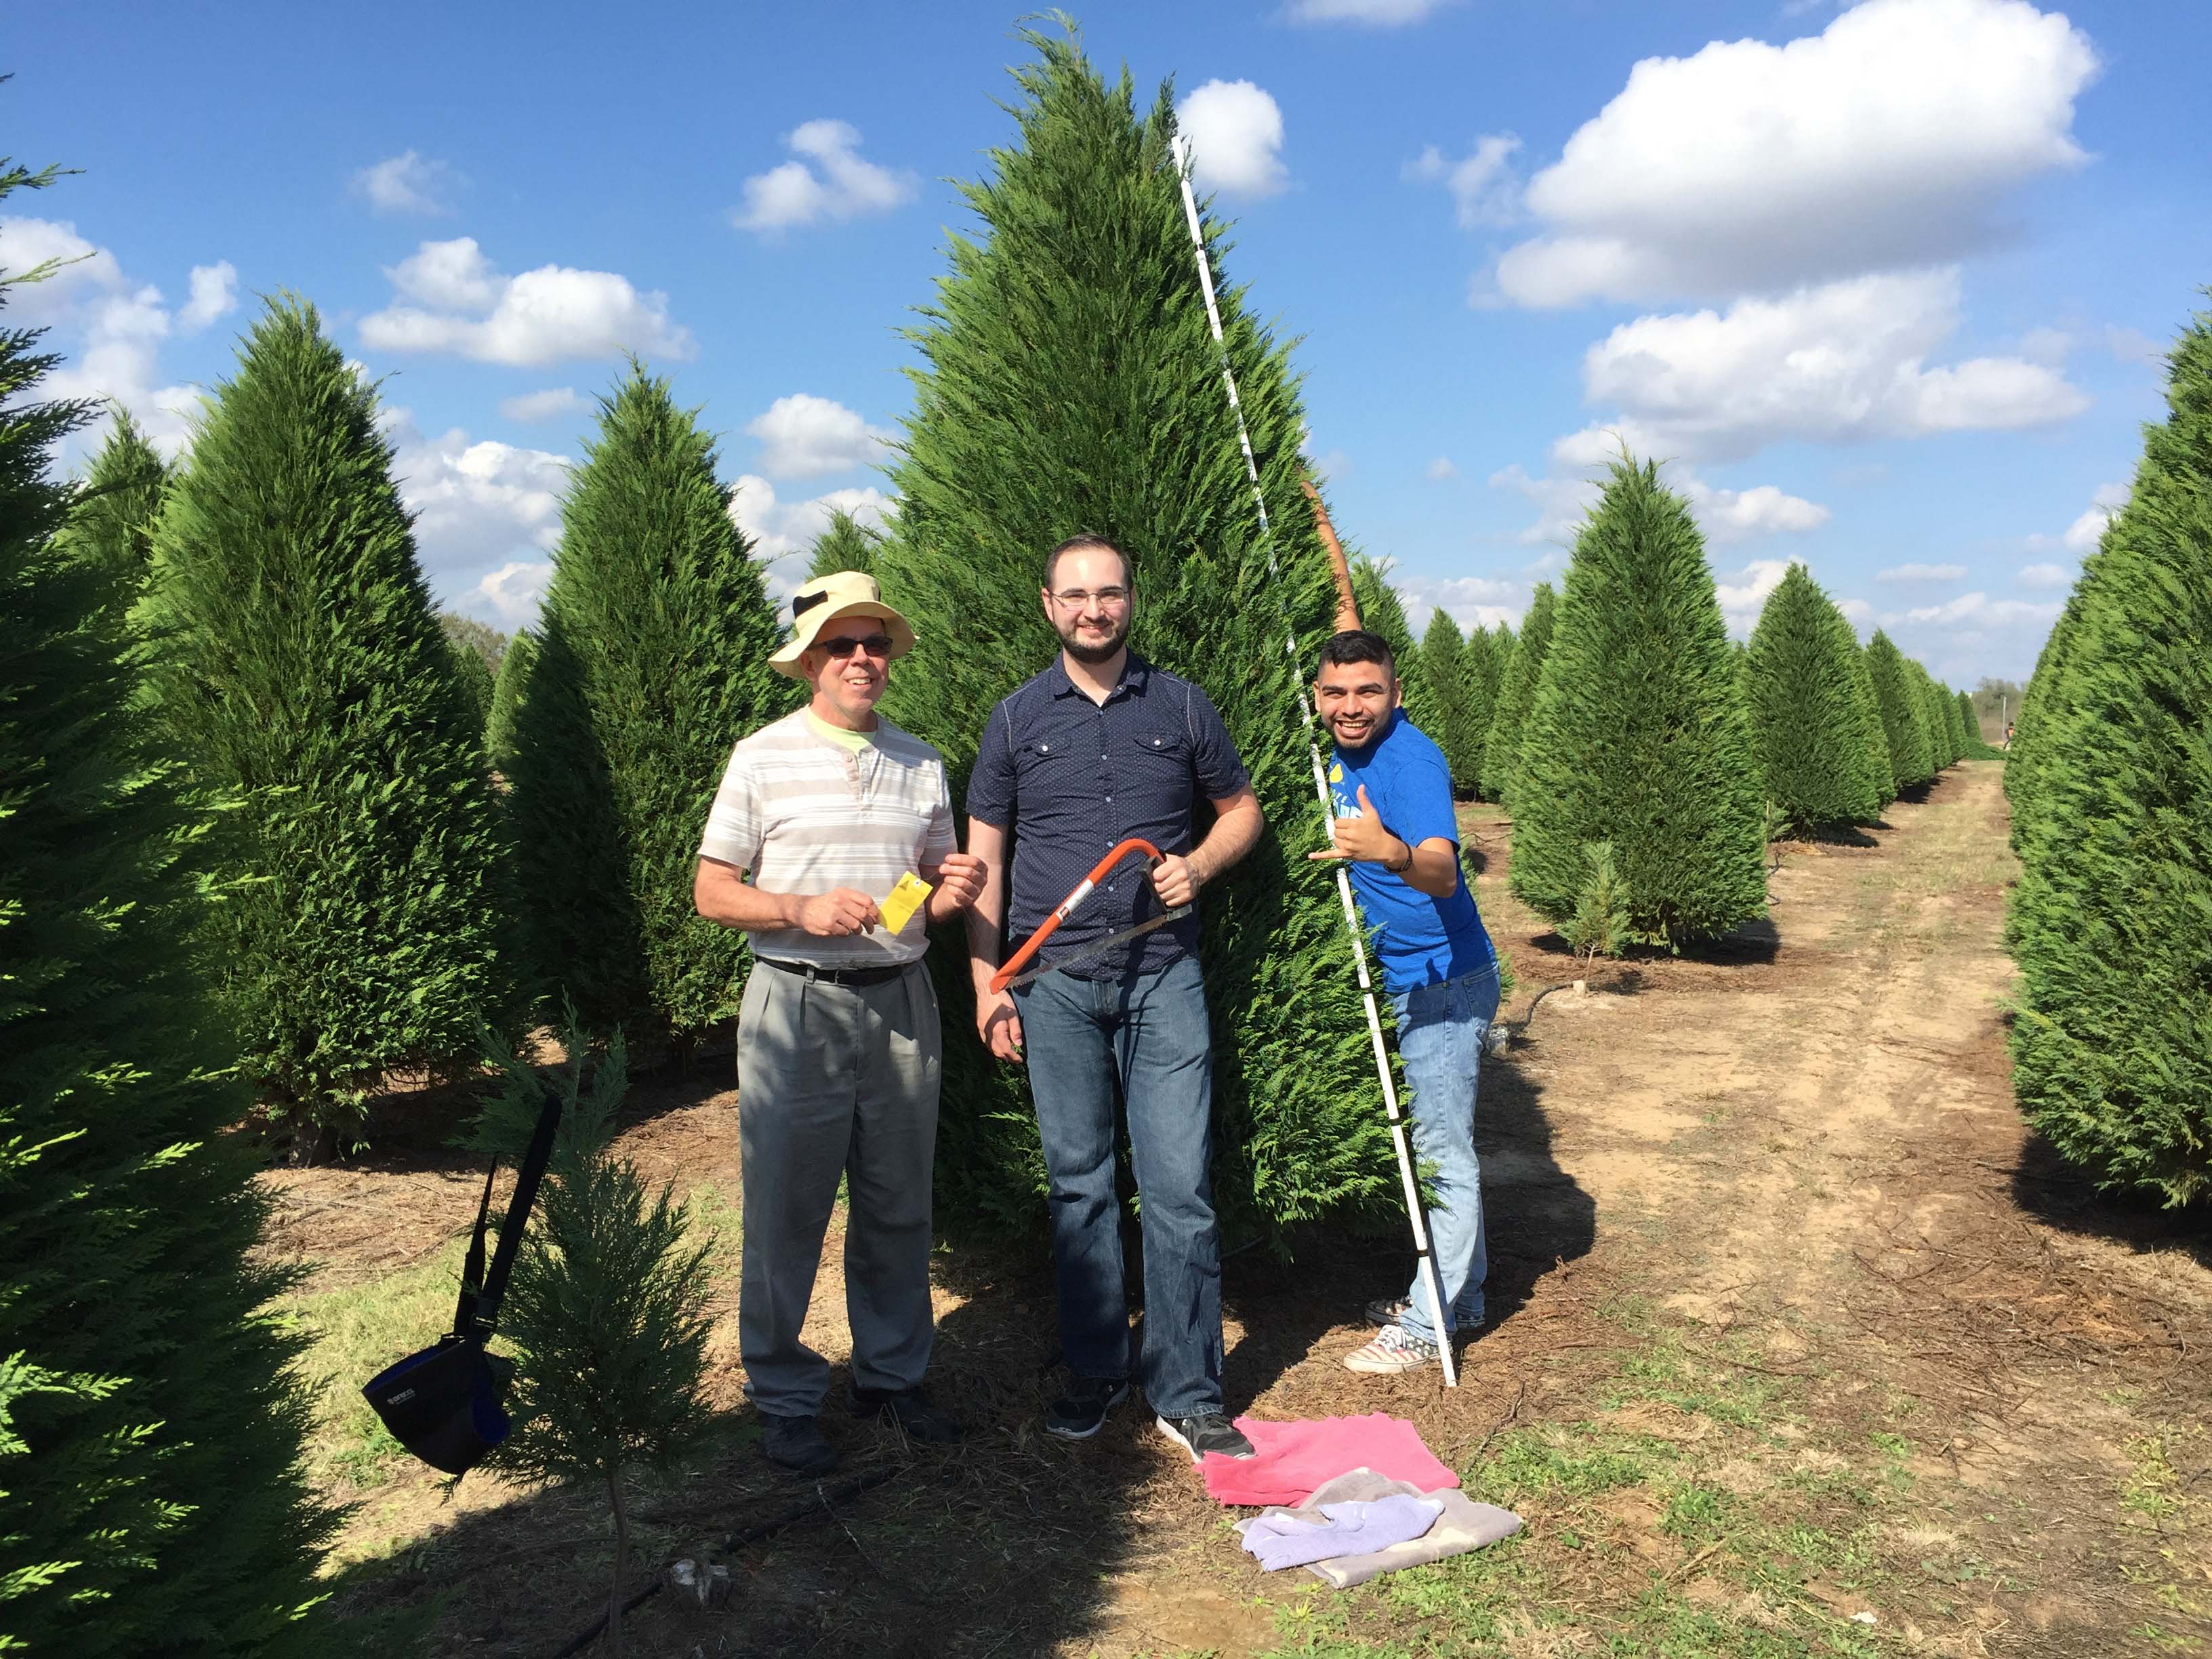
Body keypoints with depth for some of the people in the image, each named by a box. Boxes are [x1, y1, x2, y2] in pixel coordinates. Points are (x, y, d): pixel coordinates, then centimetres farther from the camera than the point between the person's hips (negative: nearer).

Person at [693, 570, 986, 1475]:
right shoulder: (763, 759, -1)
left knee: (898, 1207, 12)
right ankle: (786, 1399, 18)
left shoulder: (921, 764, 11)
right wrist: (802, 910, -17)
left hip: (901, 1001, 4)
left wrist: (951, 892, -7)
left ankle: (892, 1375, 28)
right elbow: (712, 890, -1)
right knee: (786, 1212, 2)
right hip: (797, 1003, -4)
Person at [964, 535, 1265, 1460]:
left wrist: (1199, 864, -5)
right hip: (1055, 981, 1)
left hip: (1162, 975, 0)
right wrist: (986, 981, 0)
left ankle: (1187, 1395, 9)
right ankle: (1097, 1370, 24)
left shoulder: (1181, 707, 7)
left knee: (1179, 1186, -2)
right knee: (1079, 1183, 9)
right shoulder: (1016, 720, 7)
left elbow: (1242, 809, 17)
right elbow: (982, 858, 8)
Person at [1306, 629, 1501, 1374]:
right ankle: (1457, 1294, 31)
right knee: (1440, 1145, 18)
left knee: (1442, 1152, -1)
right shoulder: (1345, 755, 4)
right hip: (1407, 982, 10)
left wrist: (1391, 852, -57)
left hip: (1444, 985, -10)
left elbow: (1442, 872, -39)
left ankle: (1429, 1325, 8)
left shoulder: (1410, 759, -23)